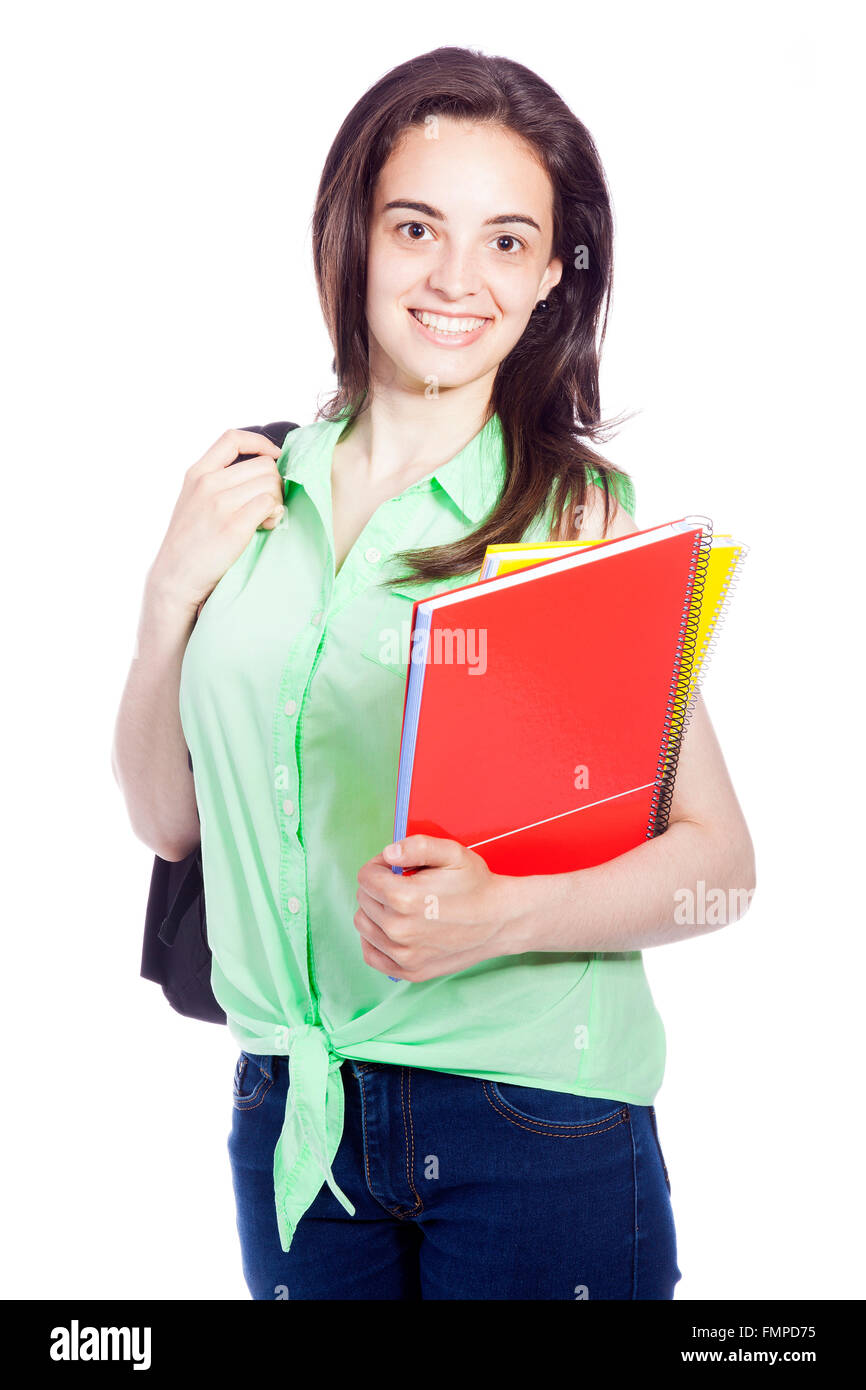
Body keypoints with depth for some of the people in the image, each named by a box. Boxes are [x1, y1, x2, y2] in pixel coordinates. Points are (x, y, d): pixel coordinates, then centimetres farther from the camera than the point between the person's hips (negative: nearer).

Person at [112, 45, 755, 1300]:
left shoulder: (583, 513, -9)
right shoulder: (253, 490, 1)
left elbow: (720, 855, -10)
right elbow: (168, 818, 7)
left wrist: (503, 915, -25)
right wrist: (173, 590, -6)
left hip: (532, 1118, -3)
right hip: (289, 1111, 4)